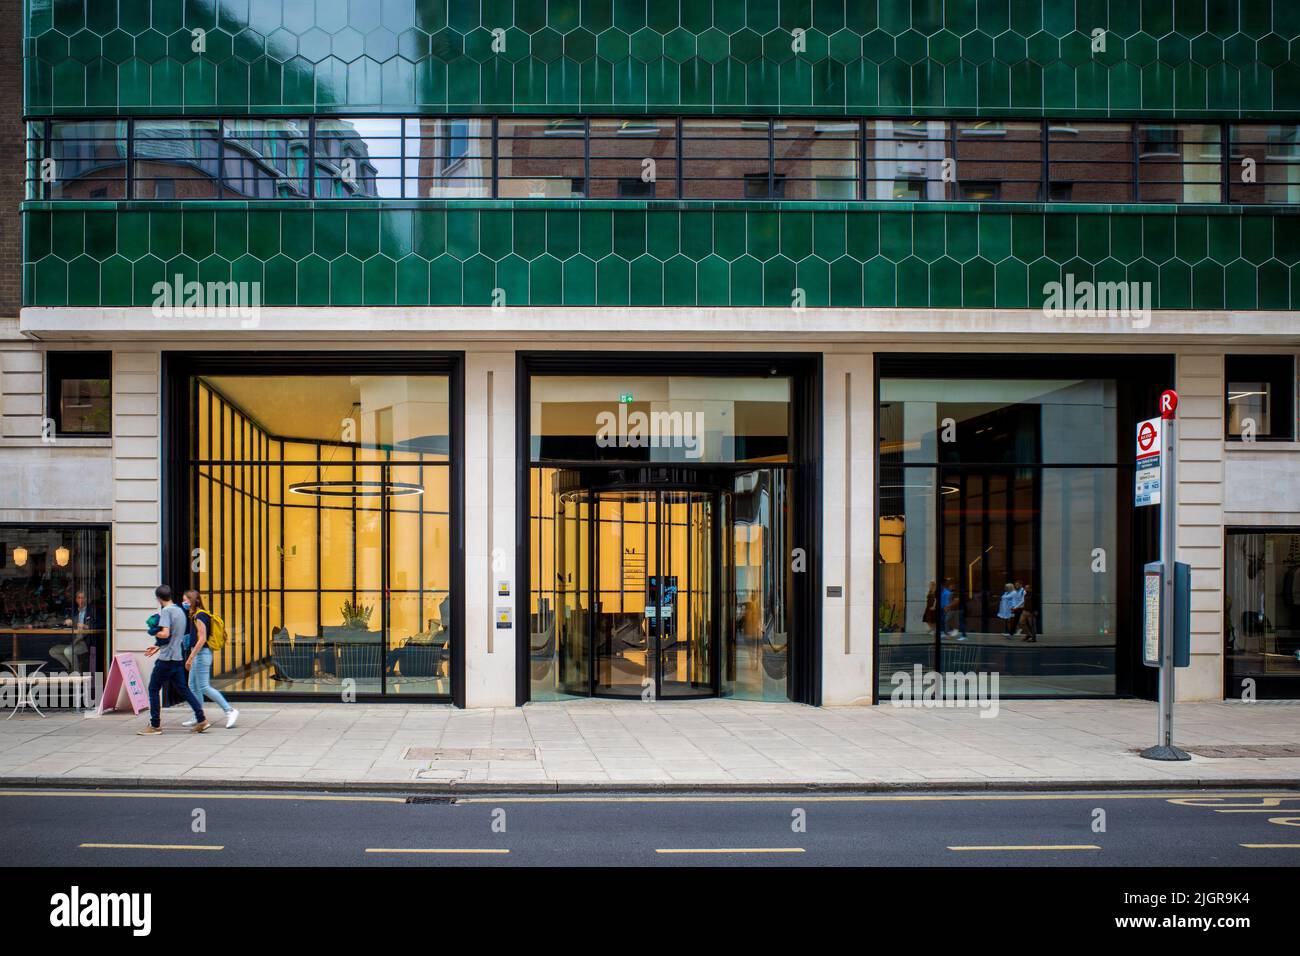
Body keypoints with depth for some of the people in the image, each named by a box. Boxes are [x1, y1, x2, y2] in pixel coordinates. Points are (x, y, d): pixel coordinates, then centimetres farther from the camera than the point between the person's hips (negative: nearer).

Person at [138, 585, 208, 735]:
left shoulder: (166, 611, -12)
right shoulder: (180, 611, 15)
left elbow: (165, 634, -24)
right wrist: (158, 647, 25)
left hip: (166, 658, -8)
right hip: (178, 656, 8)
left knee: (154, 689, 3)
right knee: (182, 689, 11)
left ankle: (155, 725, 5)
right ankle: (201, 719, 4)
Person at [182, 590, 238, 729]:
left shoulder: (199, 616, -16)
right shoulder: (195, 616, 14)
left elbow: (202, 639, -22)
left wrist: (190, 658, -22)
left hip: (201, 654, -10)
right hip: (198, 655, 10)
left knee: (204, 687, -9)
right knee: (193, 686, 12)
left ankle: (230, 711, -9)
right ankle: (198, 717, 17)